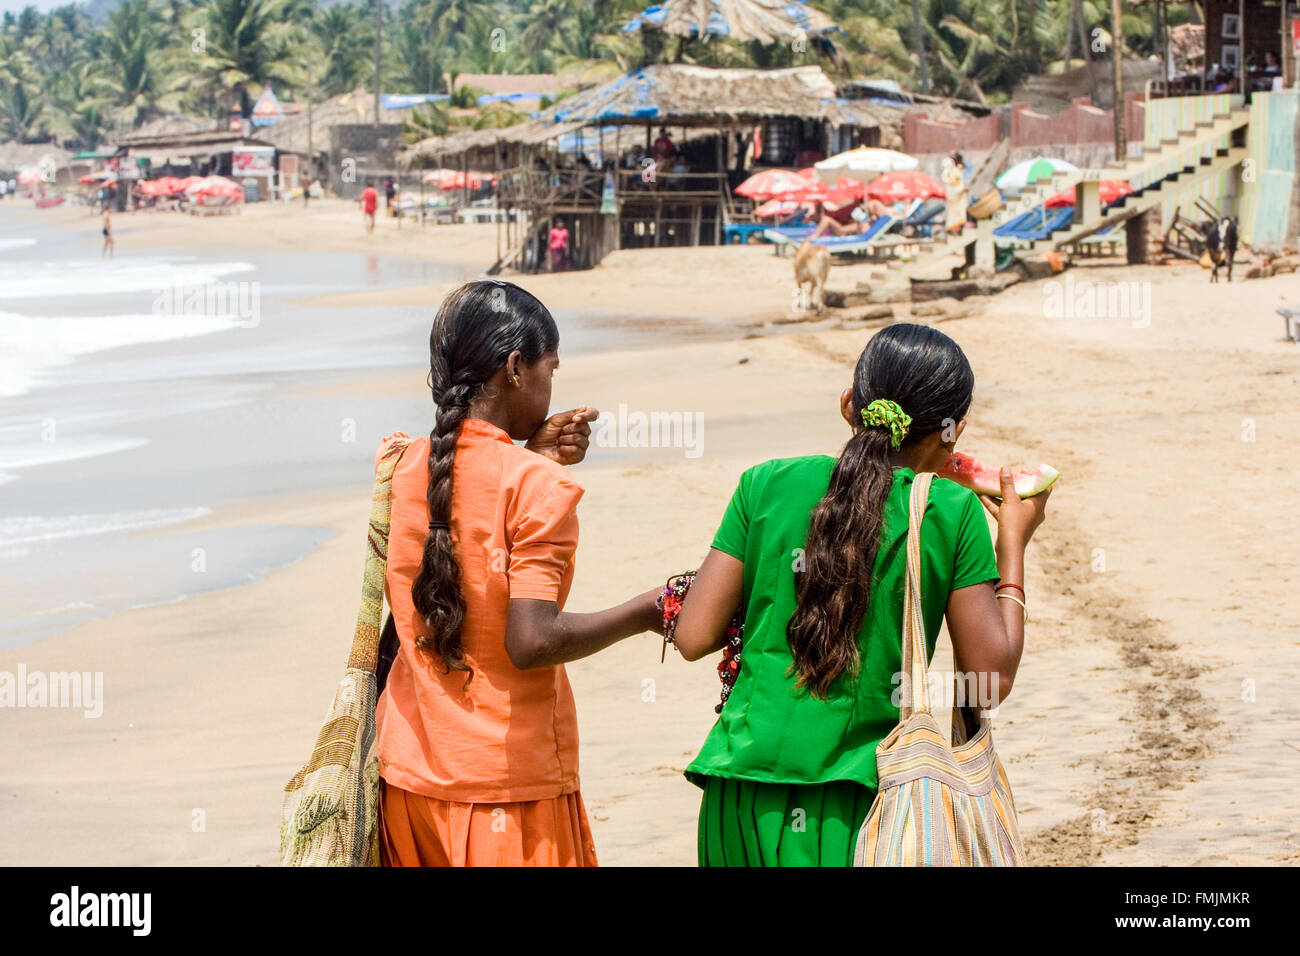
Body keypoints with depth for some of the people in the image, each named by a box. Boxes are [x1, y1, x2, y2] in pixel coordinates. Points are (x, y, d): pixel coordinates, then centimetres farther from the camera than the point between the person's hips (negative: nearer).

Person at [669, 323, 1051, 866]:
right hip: (859, 810, -3)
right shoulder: (952, 512, -1)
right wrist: (1014, 542, 13)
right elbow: (992, 680, 2)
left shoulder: (767, 485, 5)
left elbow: (693, 638, 3)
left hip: (743, 801, 3)